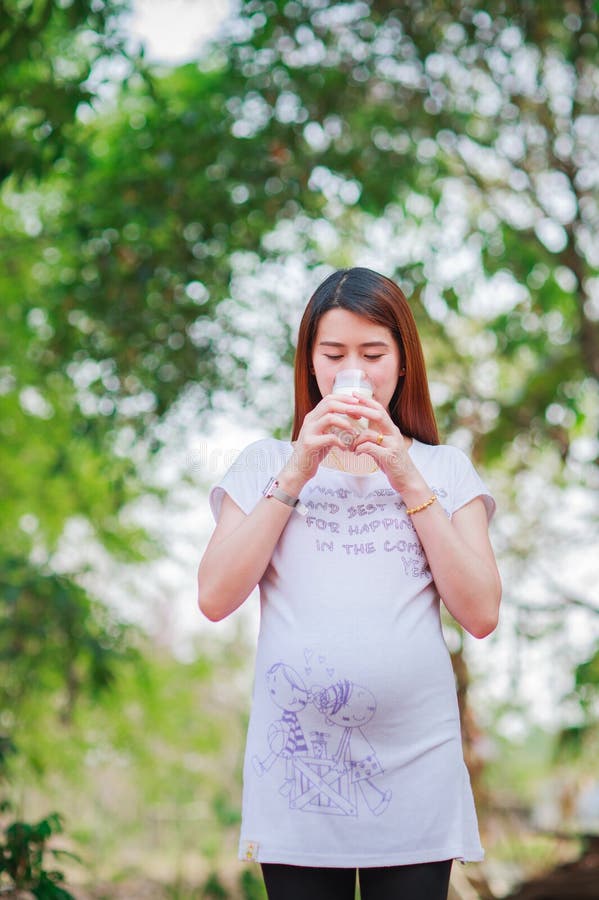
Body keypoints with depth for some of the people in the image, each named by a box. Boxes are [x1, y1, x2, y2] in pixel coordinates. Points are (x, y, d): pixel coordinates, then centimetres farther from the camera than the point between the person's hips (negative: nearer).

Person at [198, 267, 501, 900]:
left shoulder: (444, 470, 9)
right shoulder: (267, 464, 9)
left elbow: (480, 613, -3)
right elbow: (216, 598, -3)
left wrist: (407, 480, -7)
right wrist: (297, 474, -7)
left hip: (415, 765, 0)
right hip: (297, 762, 0)